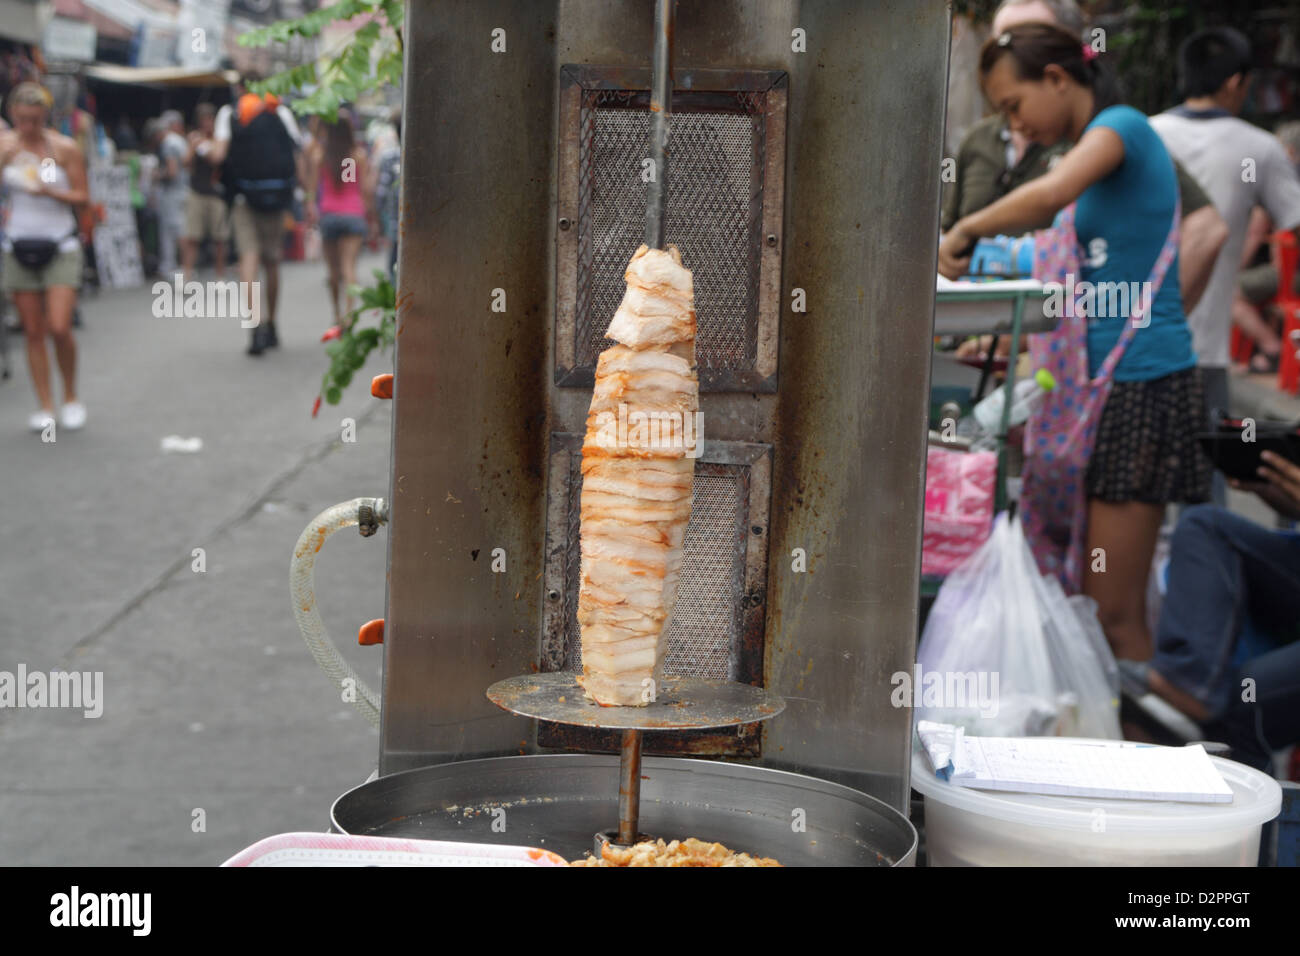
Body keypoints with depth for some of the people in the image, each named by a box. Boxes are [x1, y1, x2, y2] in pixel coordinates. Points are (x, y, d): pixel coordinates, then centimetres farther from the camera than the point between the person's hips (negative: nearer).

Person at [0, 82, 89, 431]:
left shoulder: (65, 148, -4)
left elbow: (82, 196, -3)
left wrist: (49, 191, -18)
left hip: (60, 247, -2)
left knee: (59, 328, -10)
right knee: (33, 331, 3)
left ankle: (71, 397, 12)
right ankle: (45, 406, 11)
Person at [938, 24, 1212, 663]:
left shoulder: (1120, 125, -8)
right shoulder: (1097, 153, 19)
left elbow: (1053, 192, -31)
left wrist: (965, 230, -17)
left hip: (1140, 383, -10)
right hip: (1104, 378, 10)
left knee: (1115, 613, -7)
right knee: (1090, 601, 10)